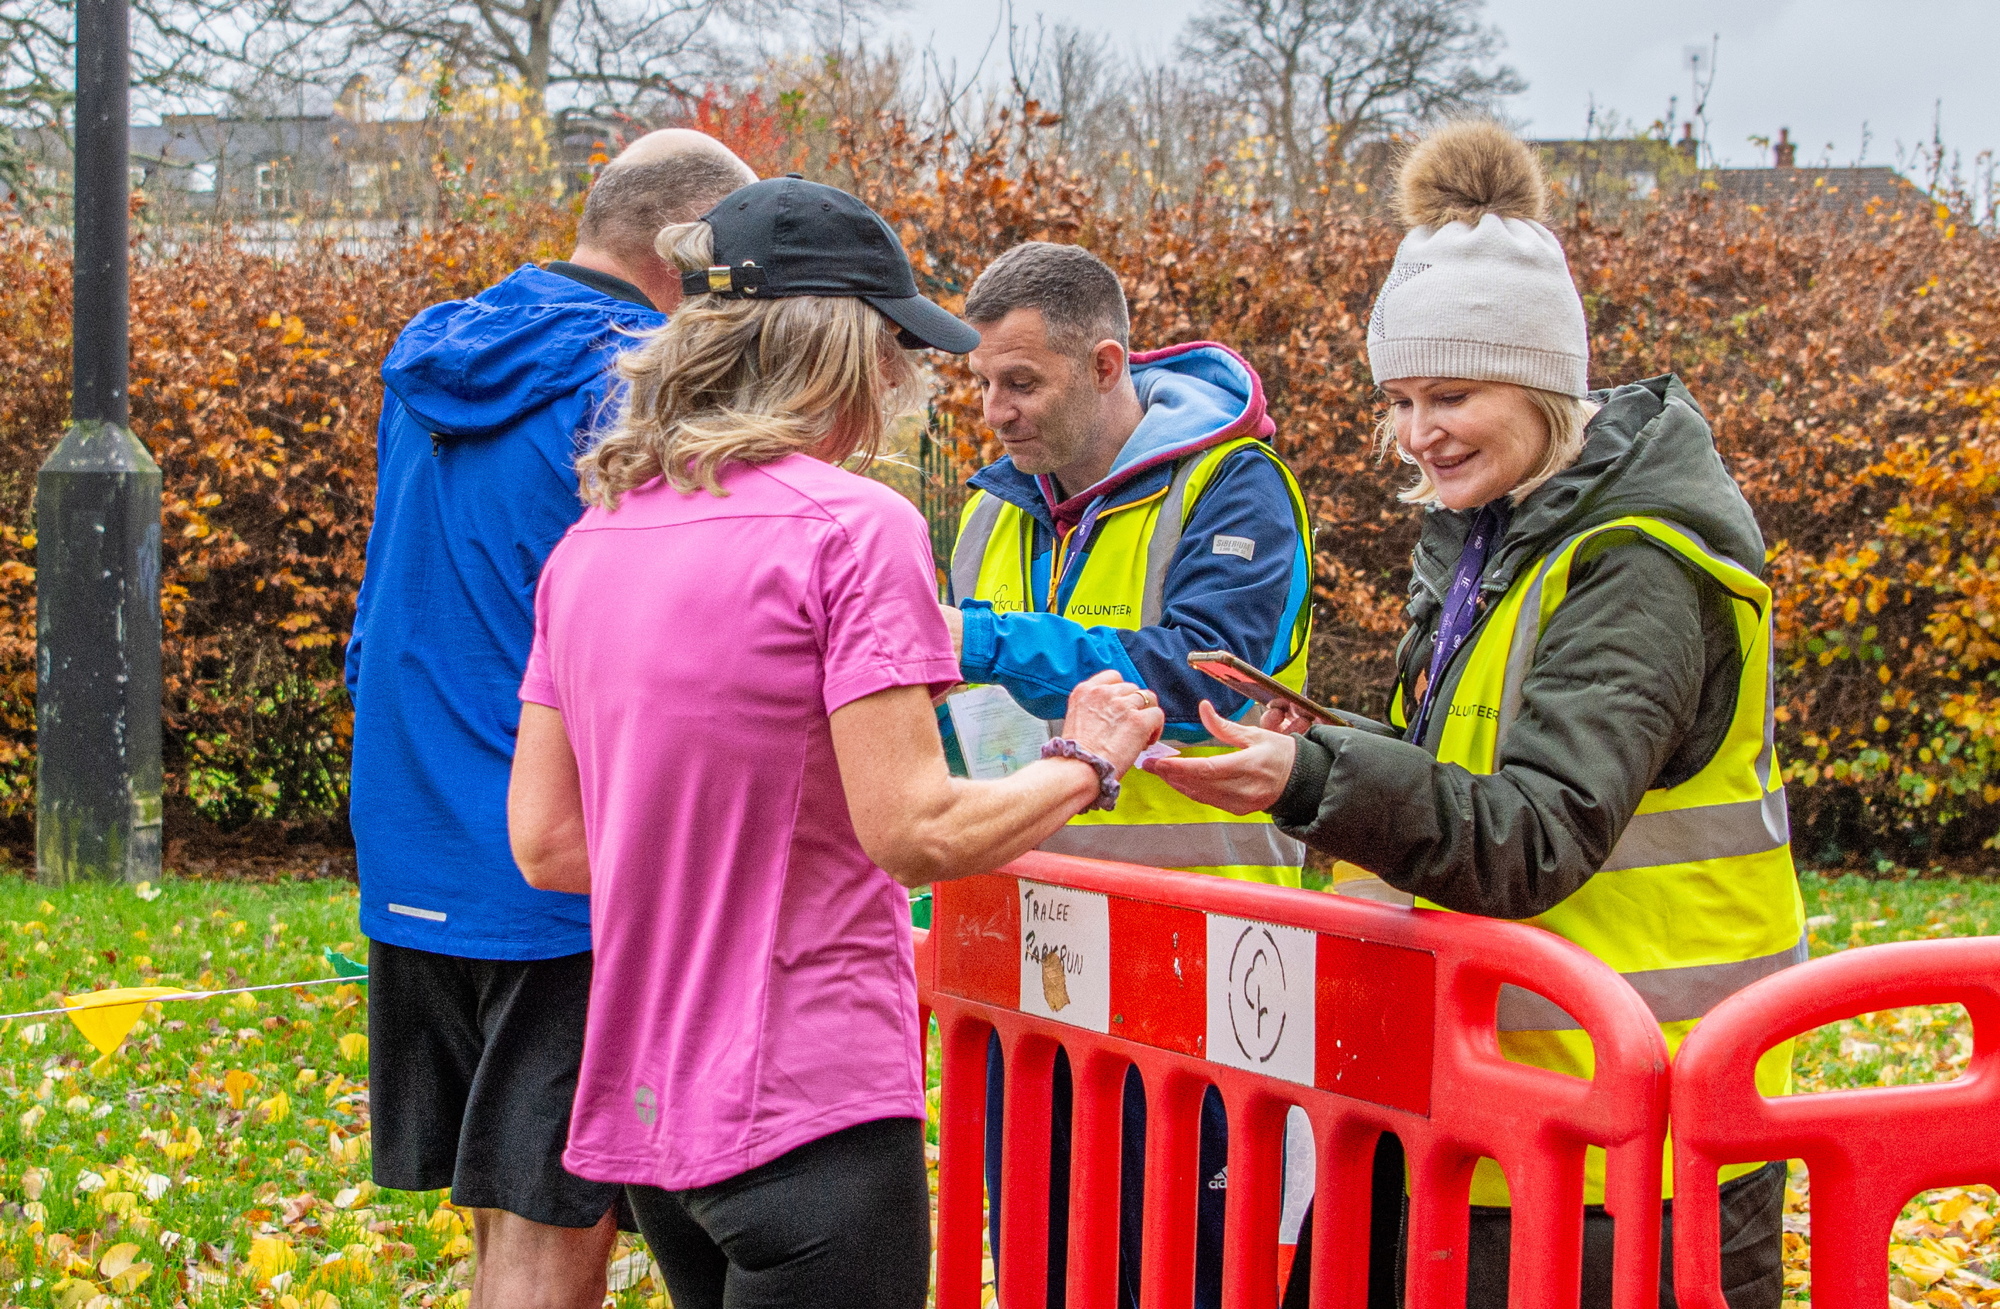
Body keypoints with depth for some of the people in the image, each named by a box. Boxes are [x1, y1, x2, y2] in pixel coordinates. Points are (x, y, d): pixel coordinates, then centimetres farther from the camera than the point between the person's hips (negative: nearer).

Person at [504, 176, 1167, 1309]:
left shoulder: (589, 545, 9)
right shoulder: (855, 527, -13)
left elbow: (544, 841, 10)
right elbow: (914, 831, -17)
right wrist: (1086, 761, -1)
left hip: (646, 1108, 8)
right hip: (809, 1110, -8)